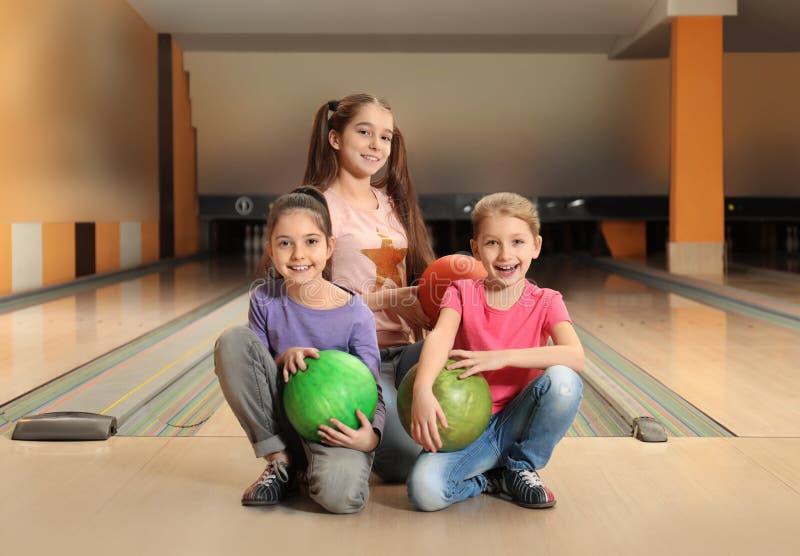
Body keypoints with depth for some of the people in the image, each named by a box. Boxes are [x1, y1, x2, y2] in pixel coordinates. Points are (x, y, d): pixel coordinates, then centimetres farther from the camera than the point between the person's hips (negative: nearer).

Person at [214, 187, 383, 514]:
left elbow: (372, 390, -11)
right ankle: (281, 462, -7)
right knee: (233, 340, -18)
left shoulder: (355, 315, -13)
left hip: (334, 428, -3)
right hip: (281, 423, 4)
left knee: (340, 495, -37)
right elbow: (252, 366, 2)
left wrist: (371, 436, -32)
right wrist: (284, 358, -22)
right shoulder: (264, 300, -5)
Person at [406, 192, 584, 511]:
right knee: (425, 490, -30)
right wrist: (422, 391, -43)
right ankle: (491, 480, 3)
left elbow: (575, 357, -22)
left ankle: (521, 468, -4)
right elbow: (439, 338, -23)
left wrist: (502, 357, -29)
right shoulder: (462, 293, -2)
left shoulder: (545, 302, -3)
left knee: (563, 381, -30)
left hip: (516, 424, 1)